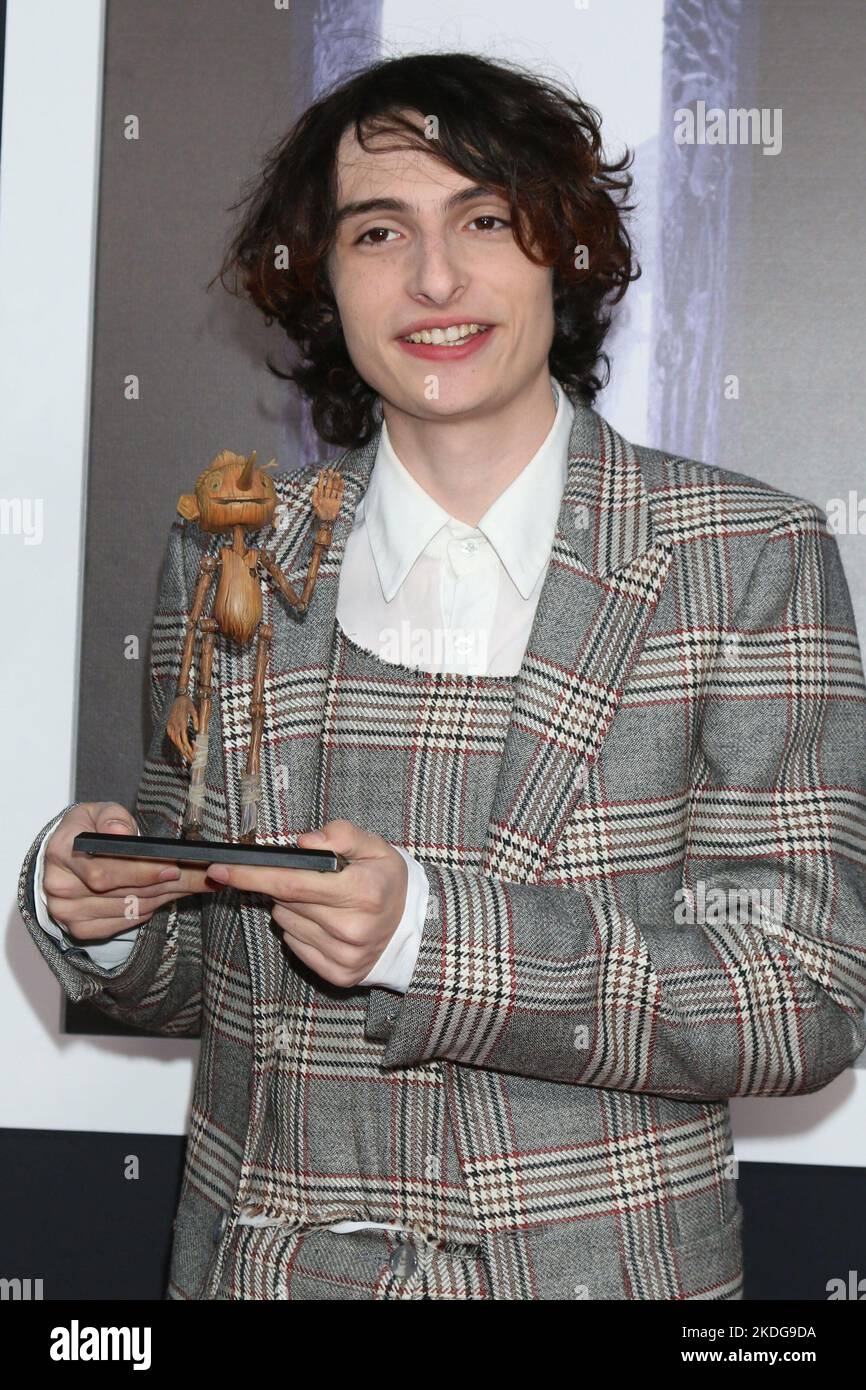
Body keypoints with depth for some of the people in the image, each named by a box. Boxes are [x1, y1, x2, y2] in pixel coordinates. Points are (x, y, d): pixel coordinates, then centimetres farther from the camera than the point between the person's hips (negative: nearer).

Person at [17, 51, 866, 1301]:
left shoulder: (752, 559, -10)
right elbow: (192, 972, 7)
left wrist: (432, 933, -26)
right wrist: (101, 912, -15)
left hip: (597, 1262, -2)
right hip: (263, 1258, 2)